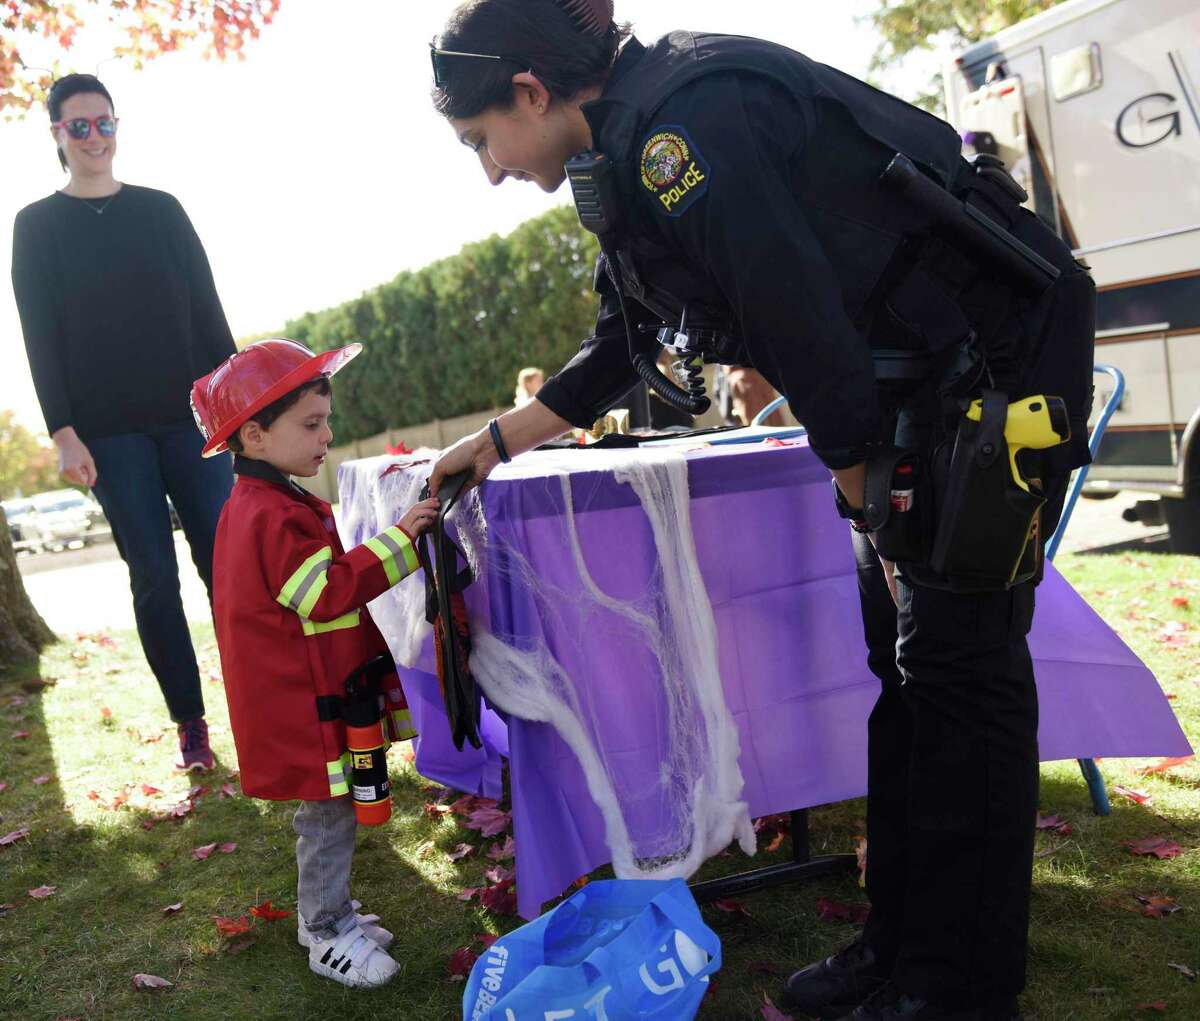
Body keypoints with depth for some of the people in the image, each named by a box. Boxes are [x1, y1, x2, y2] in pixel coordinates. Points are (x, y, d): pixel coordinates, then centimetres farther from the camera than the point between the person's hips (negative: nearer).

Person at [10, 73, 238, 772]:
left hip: (190, 414, 2)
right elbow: (41, 336, 1)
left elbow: (206, 307, 9)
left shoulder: (161, 210, 11)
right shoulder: (37, 225, 6)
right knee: (154, 576, 0)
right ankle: (191, 724, 8)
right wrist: (63, 431, -8)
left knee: (225, 560, -4)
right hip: (111, 431, -1)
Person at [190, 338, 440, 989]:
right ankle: (329, 938, 15)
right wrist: (399, 539, -25)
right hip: (305, 705, -11)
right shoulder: (275, 517, -22)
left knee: (325, 811, 20)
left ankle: (325, 913, 34)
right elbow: (330, 591, -25)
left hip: (302, 697, 11)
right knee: (328, 816, 1)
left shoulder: (254, 506, 13)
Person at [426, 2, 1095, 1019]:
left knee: (959, 663, -5)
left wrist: (874, 512, -11)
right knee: (895, 660, 9)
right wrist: (497, 441, 23)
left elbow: (808, 333, -24)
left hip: (995, 360, -9)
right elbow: (621, 345, 19)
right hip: (920, 392, 9)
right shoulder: (635, 146, 9)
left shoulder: (682, 124, -23)